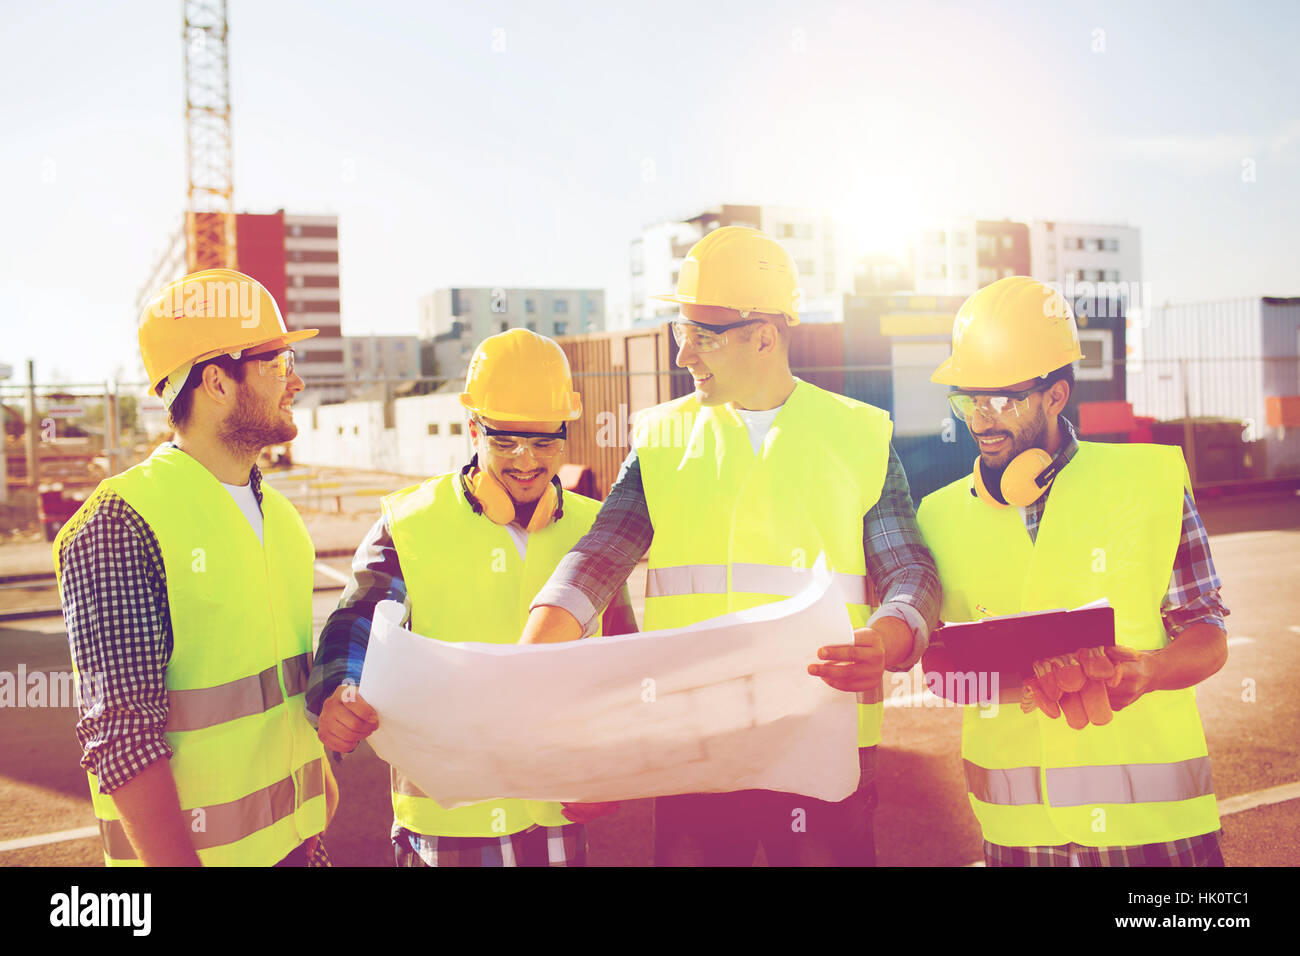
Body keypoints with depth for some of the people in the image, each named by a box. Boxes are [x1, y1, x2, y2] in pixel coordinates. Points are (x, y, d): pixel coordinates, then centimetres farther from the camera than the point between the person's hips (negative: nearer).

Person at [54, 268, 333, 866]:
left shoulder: (274, 511, 7)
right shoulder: (121, 523, -18)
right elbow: (123, 737, -21)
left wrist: (320, 779, 14)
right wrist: (180, 862, -23)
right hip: (195, 846, -7)